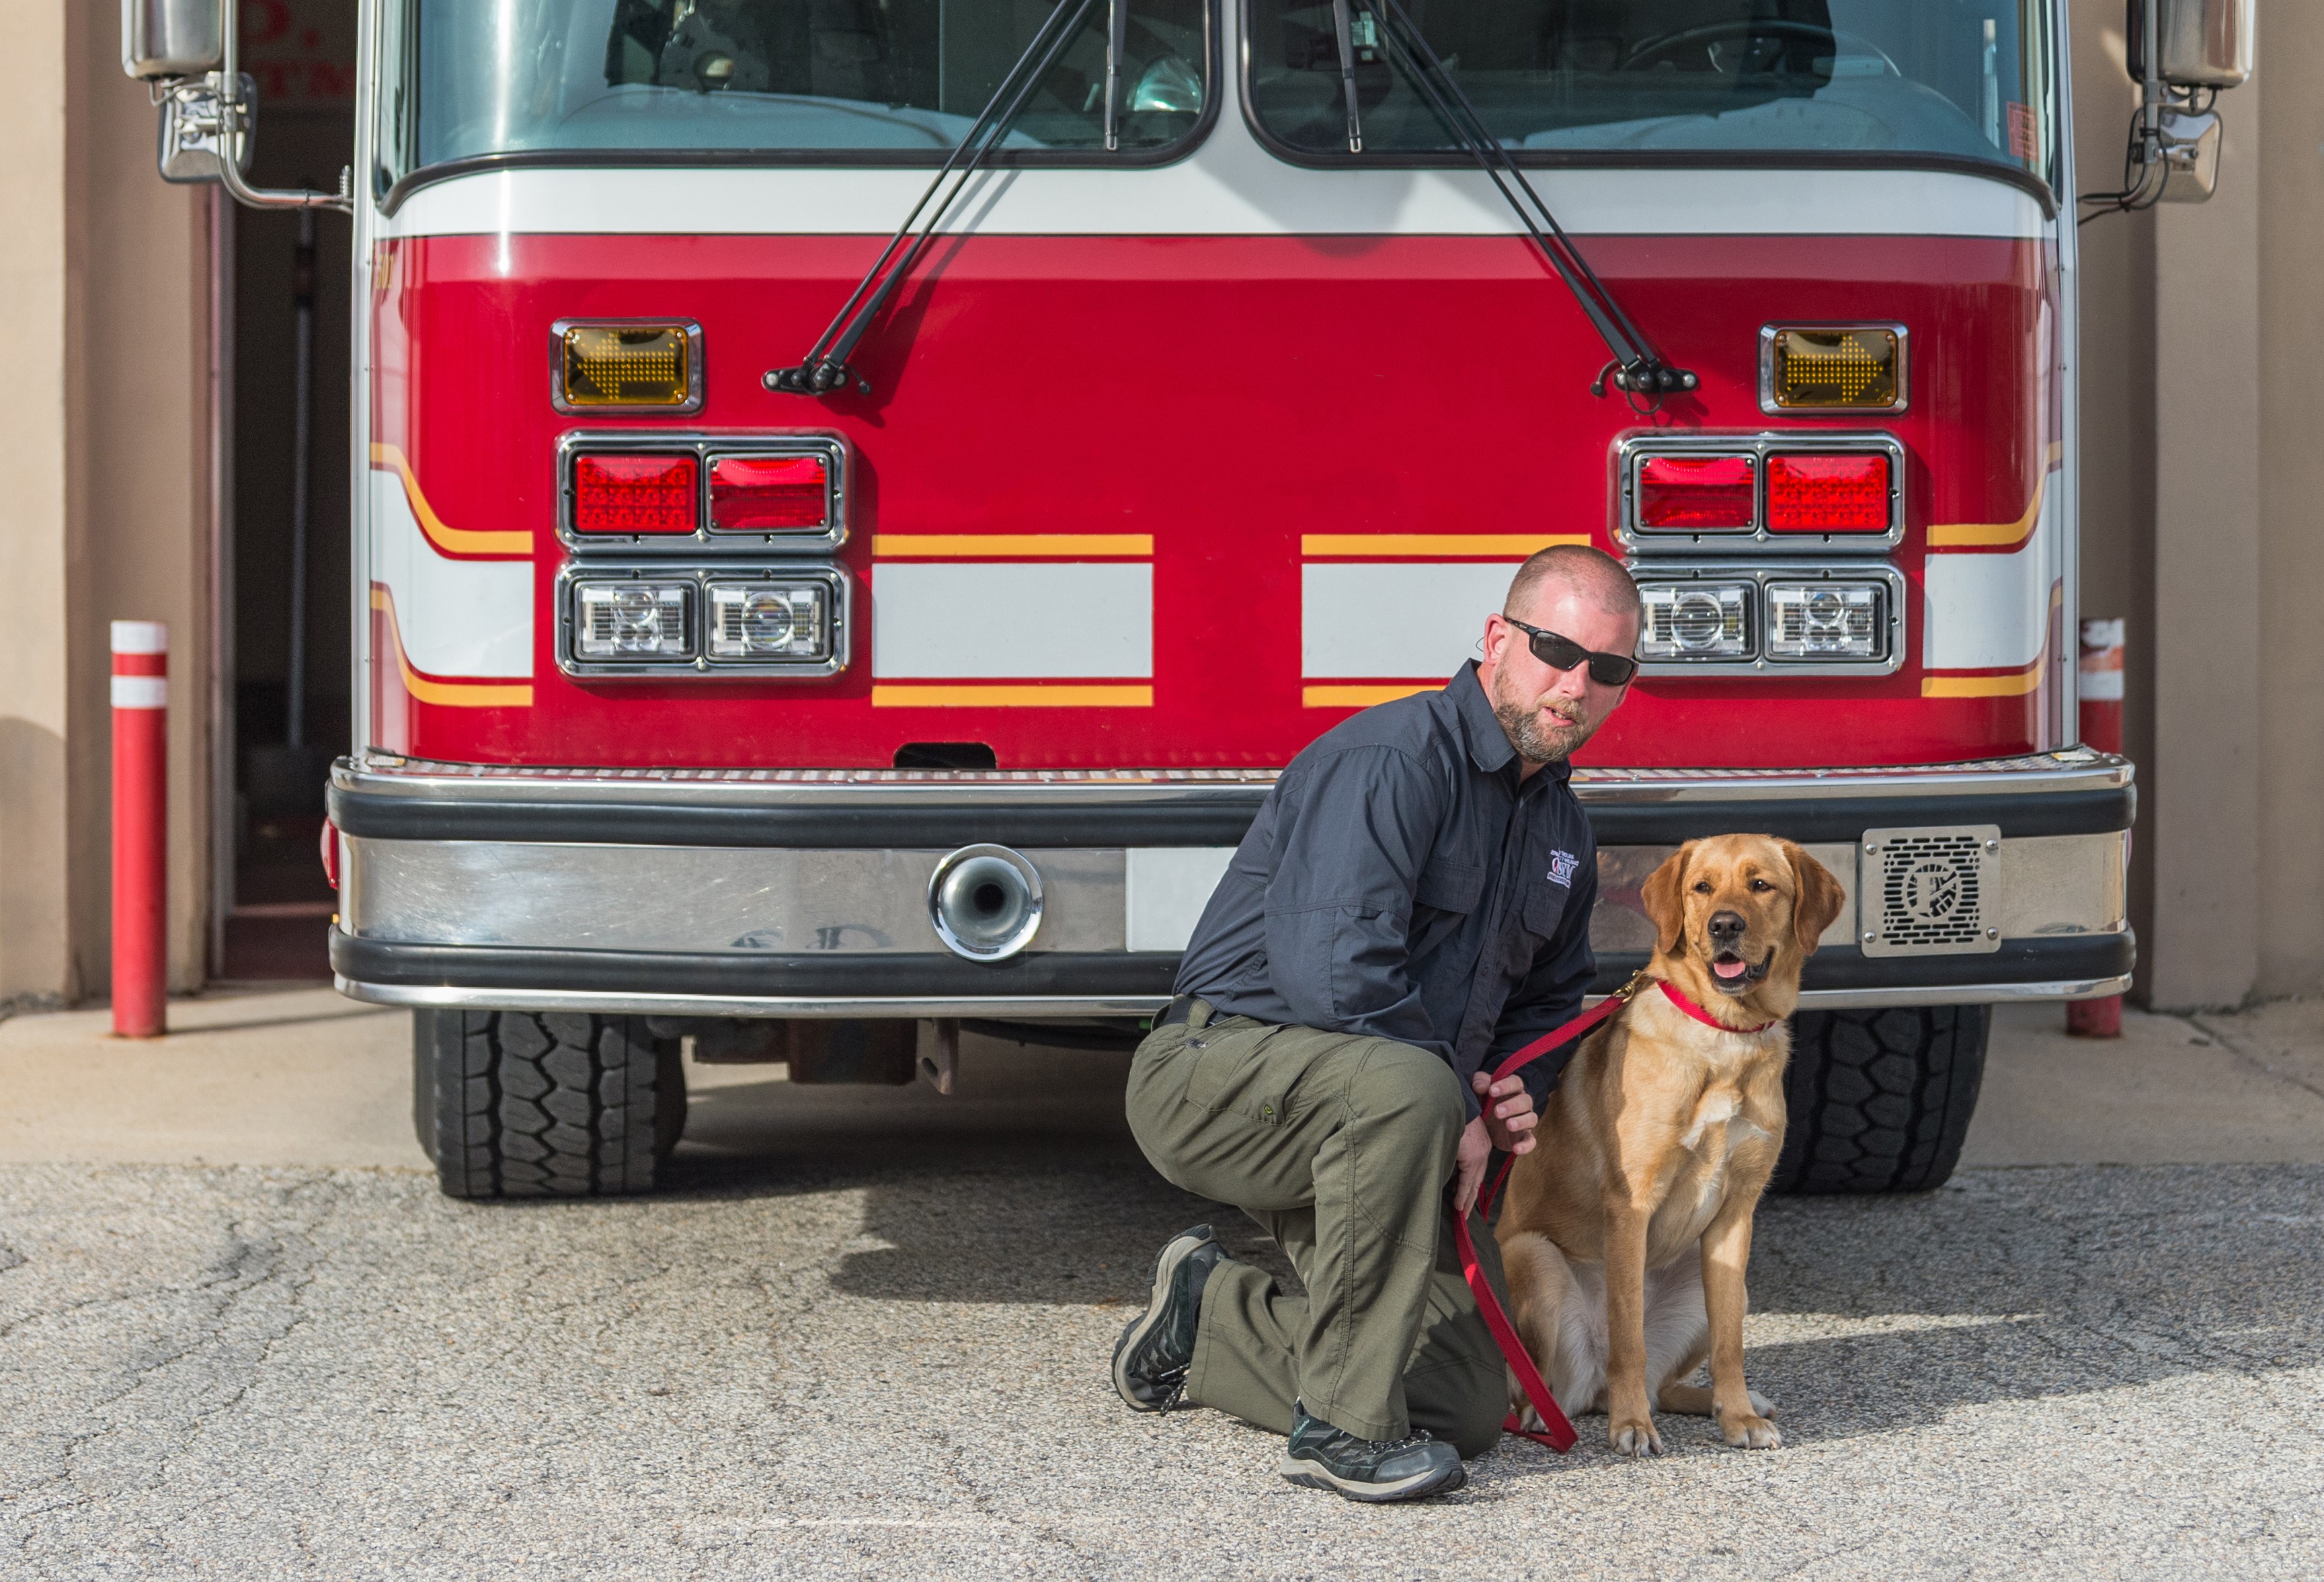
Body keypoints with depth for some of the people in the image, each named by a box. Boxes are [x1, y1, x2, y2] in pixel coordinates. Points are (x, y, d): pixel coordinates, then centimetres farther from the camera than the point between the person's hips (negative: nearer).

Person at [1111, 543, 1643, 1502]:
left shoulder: (1562, 829, 11)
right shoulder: (1390, 761, -18)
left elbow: (1552, 994, 27)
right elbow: (1333, 974, -29)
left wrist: (1516, 1089, 5)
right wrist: (1458, 1105, -20)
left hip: (1352, 1123, 8)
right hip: (1220, 1067, -8)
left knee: (1465, 1407, -3)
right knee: (1402, 1084, -42)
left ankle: (1207, 1318, 21)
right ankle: (1343, 1424, -27)